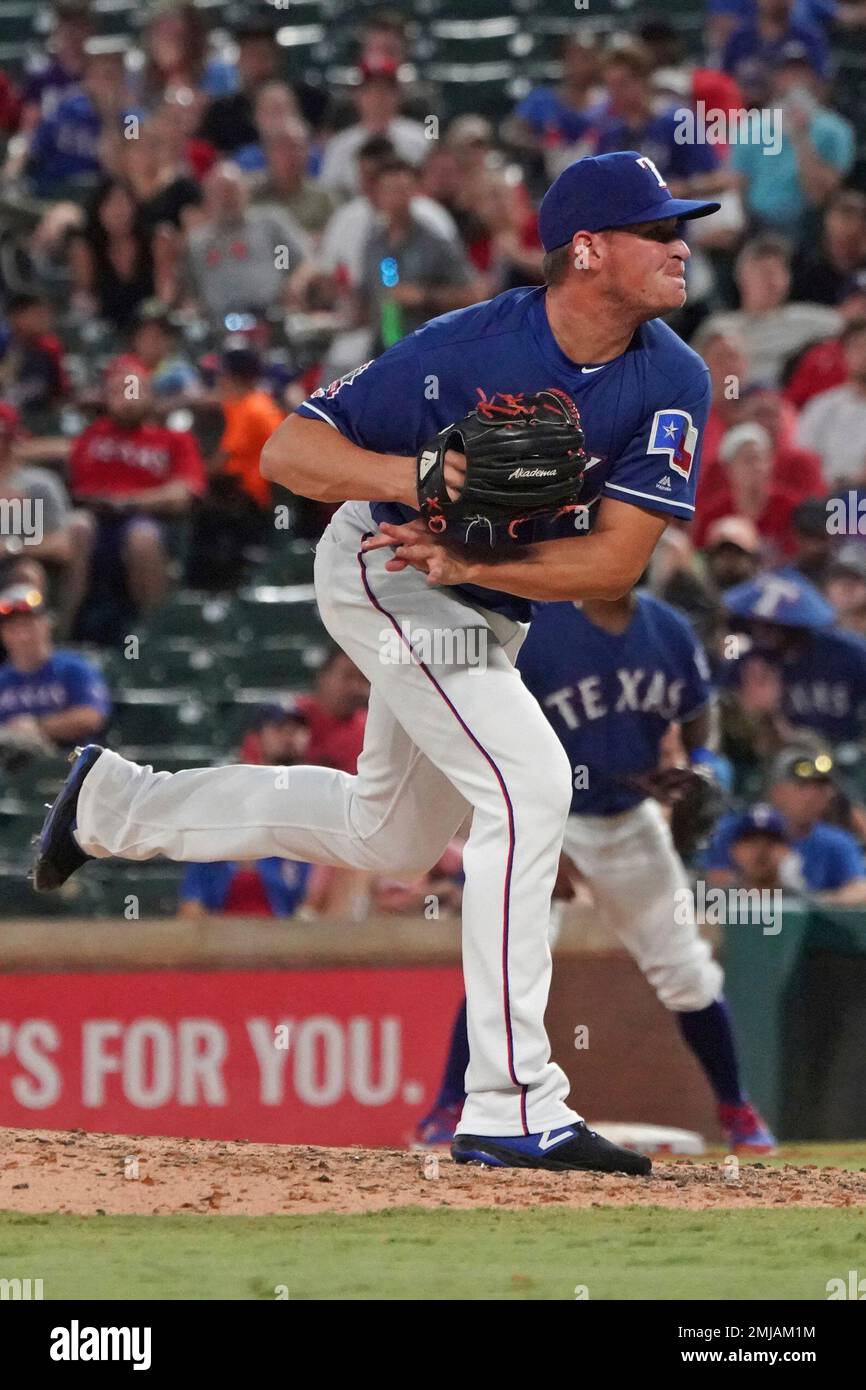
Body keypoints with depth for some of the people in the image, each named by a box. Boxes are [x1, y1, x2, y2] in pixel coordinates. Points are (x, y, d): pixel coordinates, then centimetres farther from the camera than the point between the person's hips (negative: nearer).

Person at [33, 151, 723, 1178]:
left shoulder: (672, 382, -17)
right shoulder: (464, 350, -28)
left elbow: (615, 561, -21)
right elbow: (285, 451, -23)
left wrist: (471, 564, -33)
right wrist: (407, 475, -40)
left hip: (487, 614, 7)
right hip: (382, 572, -7)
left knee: (389, 838, 23)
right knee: (529, 785, -24)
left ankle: (117, 802, 41)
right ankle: (512, 1110, -25)